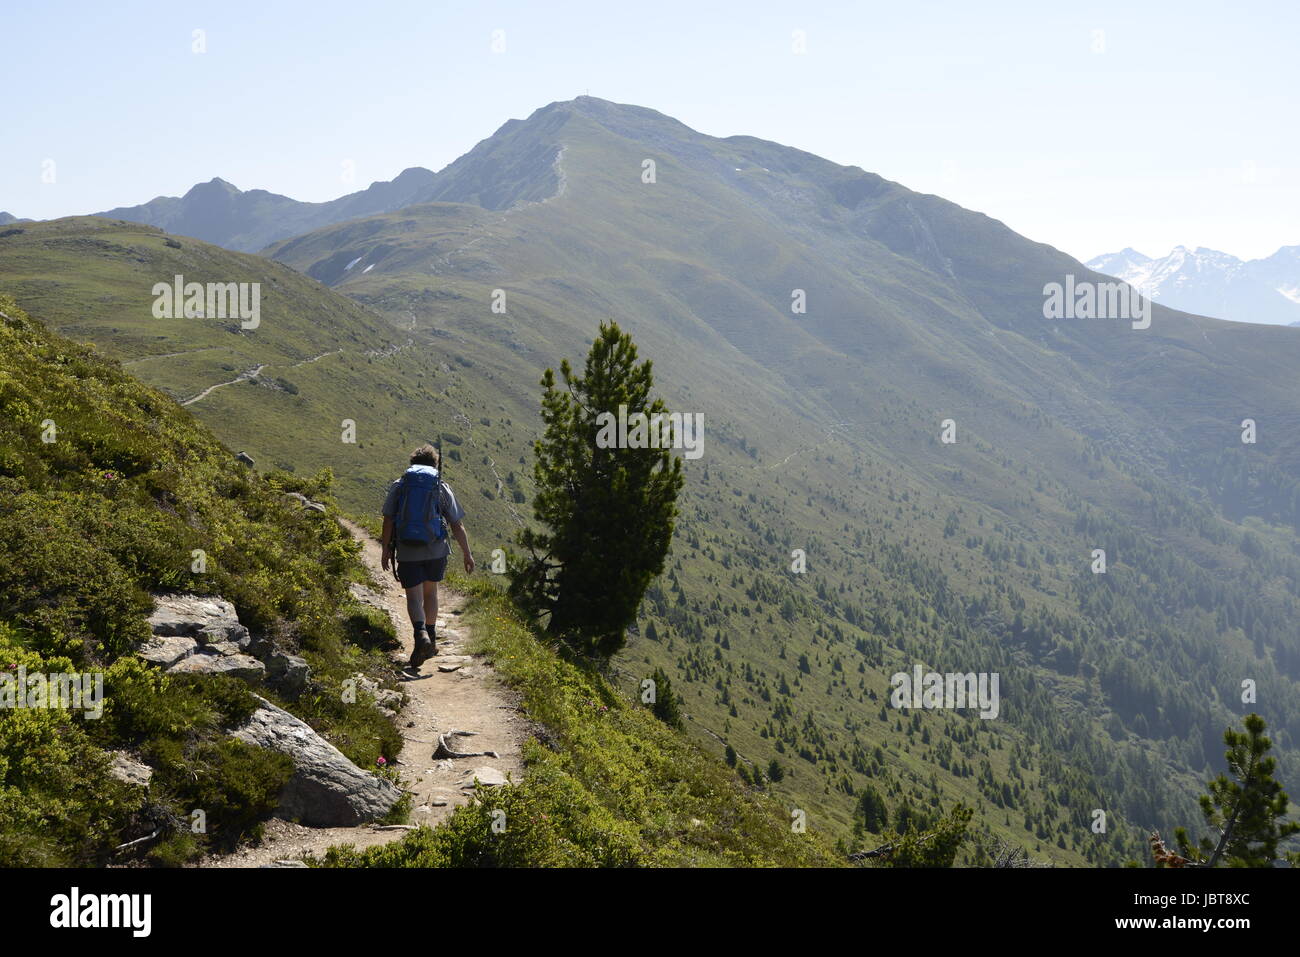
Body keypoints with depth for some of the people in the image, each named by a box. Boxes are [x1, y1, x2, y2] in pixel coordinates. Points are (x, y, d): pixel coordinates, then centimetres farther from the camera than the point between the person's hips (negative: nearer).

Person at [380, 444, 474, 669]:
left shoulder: (398, 487, 3)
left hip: (407, 552, -1)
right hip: (436, 550, 1)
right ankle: (432, 639, 26)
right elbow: (457, 526, 3)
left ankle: (421, 634, -25)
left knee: (414, 597, 0)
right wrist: (467, 554, 10)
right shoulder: (442, 488, 3)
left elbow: (388, 521, -1)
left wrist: (386, 550, 8)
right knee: (430, 591, 20)